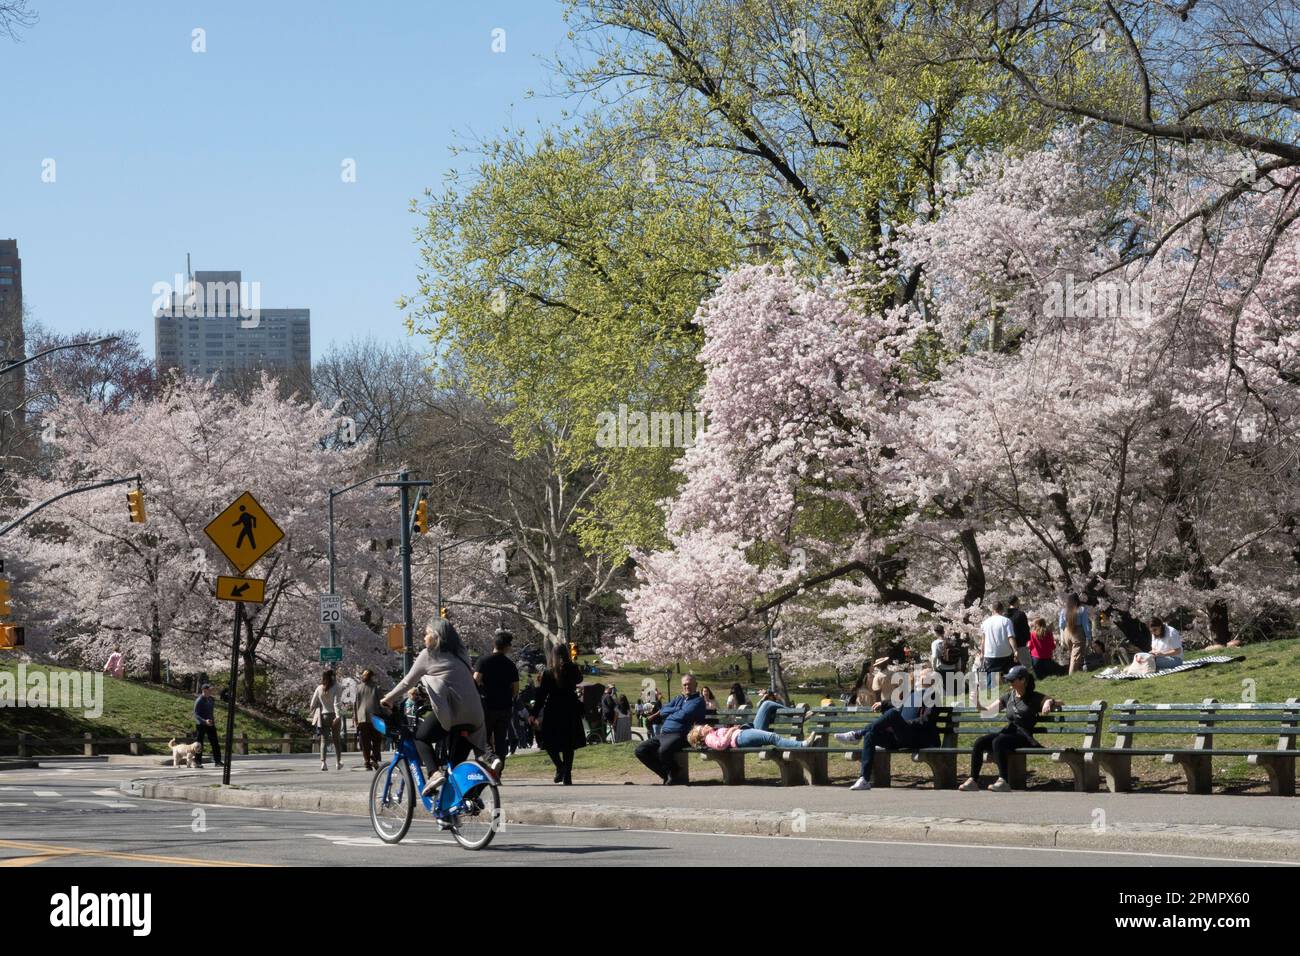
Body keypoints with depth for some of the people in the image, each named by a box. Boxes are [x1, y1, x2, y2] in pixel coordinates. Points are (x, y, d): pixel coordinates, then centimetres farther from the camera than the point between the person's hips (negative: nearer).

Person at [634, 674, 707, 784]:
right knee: (640, 750, -7)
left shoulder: (698, 701, 2)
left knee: (663, 750, -38)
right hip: (663, 733, 8)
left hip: (679, 734, -8)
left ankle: (674, 774, -7)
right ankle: (666, 775, 2)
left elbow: (683, 716, -11)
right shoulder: (678, 698, 25)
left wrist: (669, 714, 6)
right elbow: (662, 711, 13)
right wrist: (677, 710, -2)